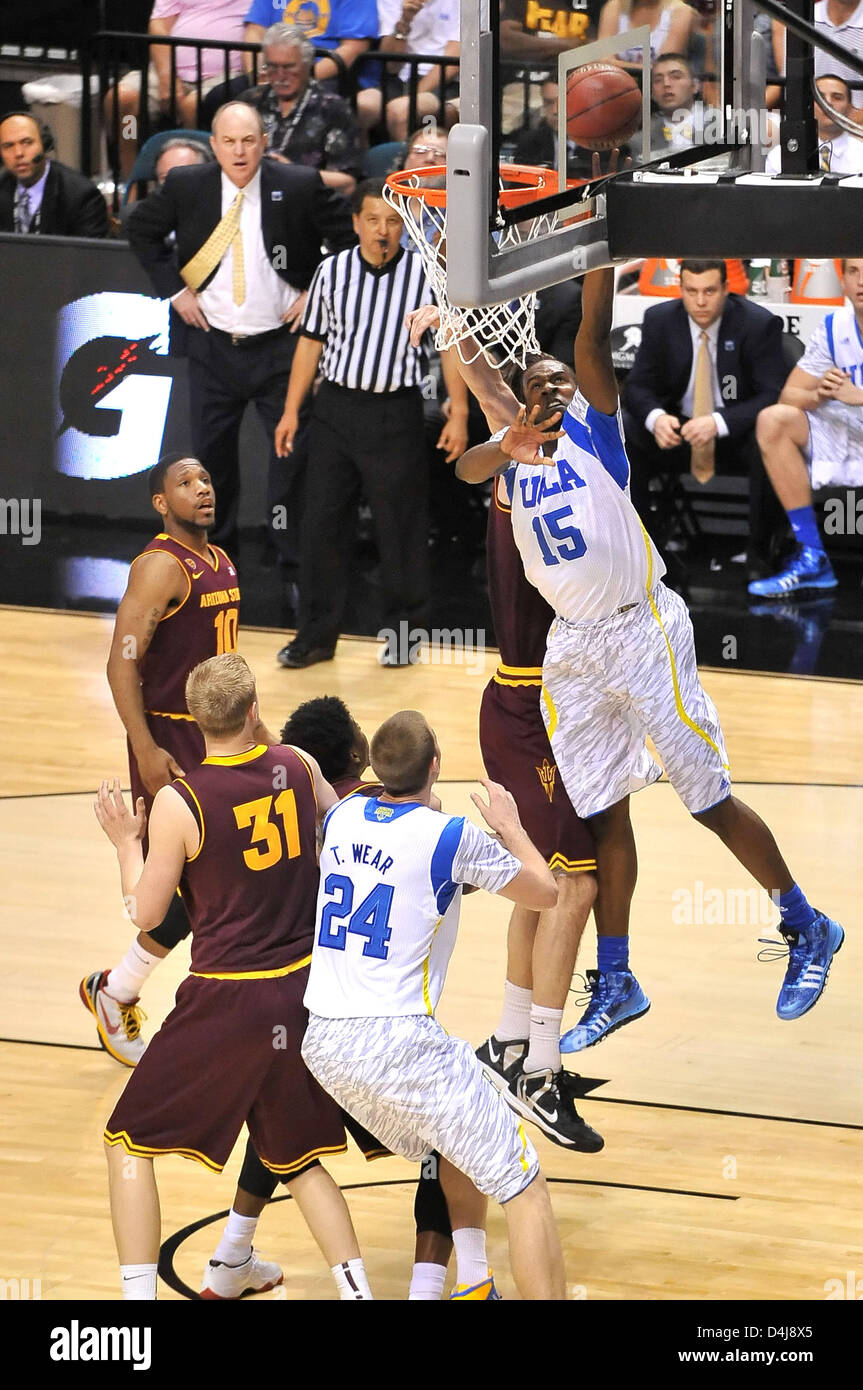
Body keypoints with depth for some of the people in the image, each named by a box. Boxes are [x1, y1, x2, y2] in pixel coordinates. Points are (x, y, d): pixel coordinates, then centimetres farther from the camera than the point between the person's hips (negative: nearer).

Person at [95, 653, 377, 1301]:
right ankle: (356, 1287, 14)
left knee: (130, 1143, 10)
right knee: (295, 1155, 22)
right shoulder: (298, 768, -3)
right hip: (302, 990, 5)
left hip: (226, 1001, -5)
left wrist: (126, 841, 11)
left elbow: (147, 913, -6)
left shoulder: (179, 804, -16)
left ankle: (138, 1296, 2)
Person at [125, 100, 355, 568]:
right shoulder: (186, 187, -3)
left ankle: (297, 565, 7)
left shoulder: (300, 187, -9)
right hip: (212, 344, 2)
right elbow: (141, 227, 12)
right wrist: (173, 288, 3)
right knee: (212, 451, 11)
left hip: (281, 344, -2)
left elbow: (350, 237, 0)